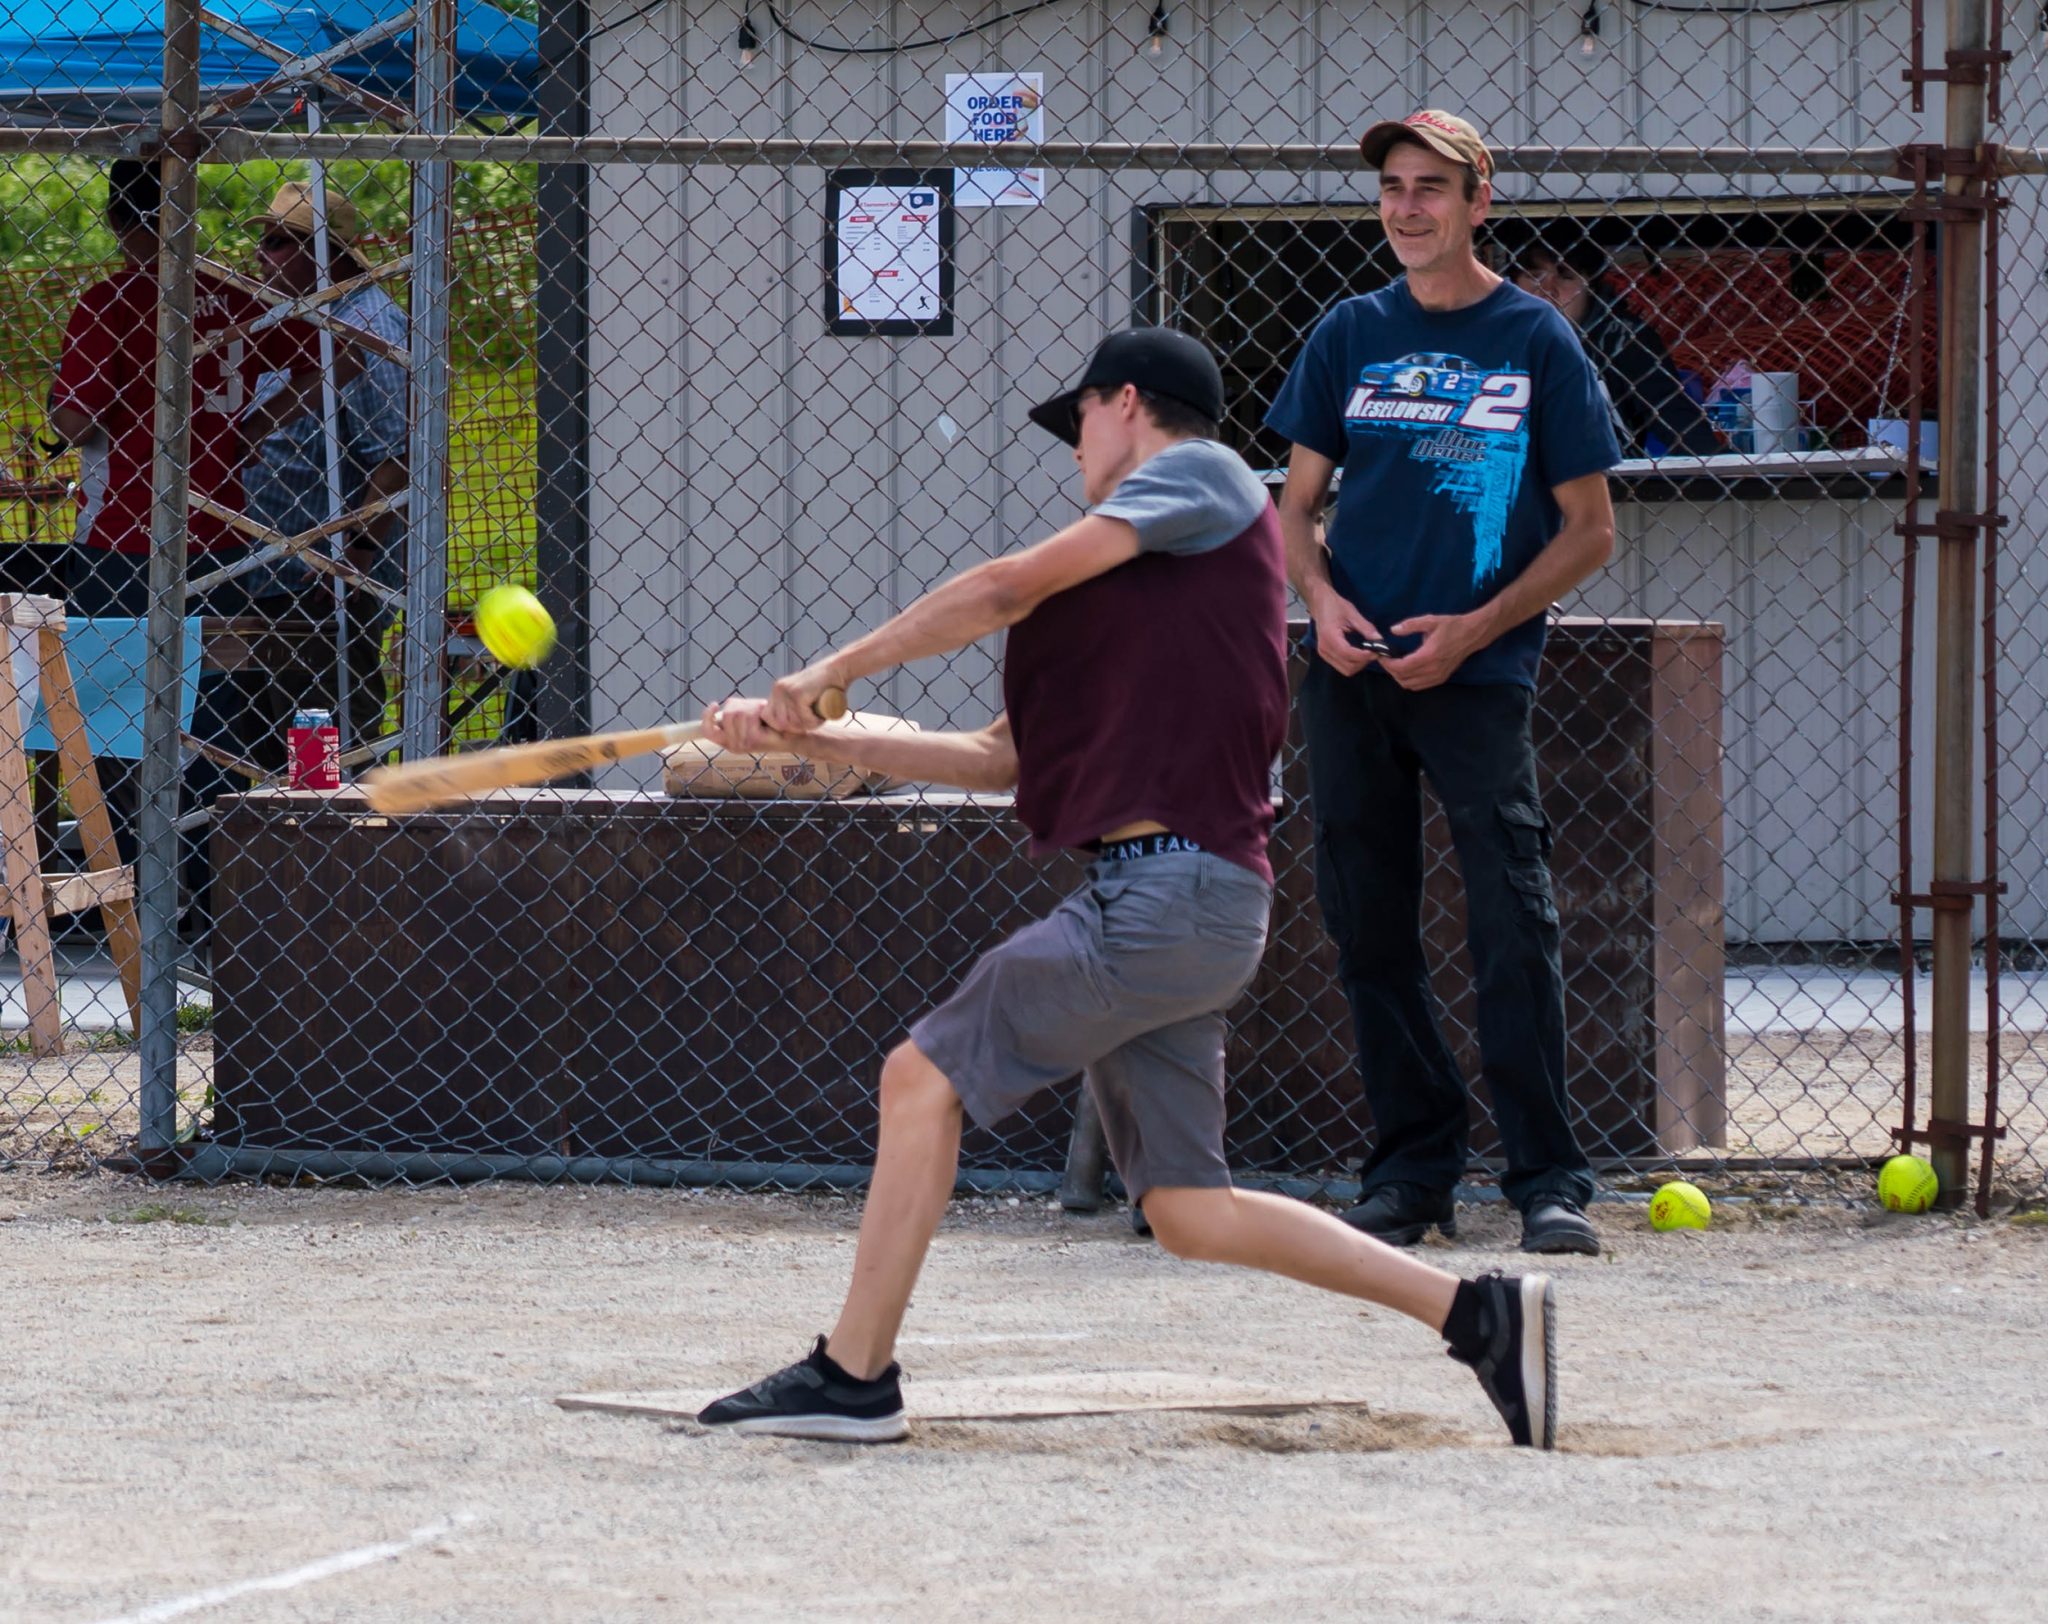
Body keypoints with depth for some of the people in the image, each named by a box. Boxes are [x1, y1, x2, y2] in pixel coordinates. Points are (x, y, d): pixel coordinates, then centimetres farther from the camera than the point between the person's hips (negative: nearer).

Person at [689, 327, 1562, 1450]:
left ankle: (853, 1375, -7)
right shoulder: (1145, 583, 26)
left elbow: (1011, 587, -8)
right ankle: (1478, 1313, 5)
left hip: (1165, 885, -9)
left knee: (925, 1073, -8)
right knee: (1187, 1211, 7)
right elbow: (1000, 758, 23)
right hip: (1186, 901, 9)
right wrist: (812, 741, 19)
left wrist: (831, 670, -2)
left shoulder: (1203, 475, 1)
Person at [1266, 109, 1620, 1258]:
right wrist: (1321, 598, -4)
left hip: (1478, 675, -4)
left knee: (1513, 926, -11)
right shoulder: (1352, 336, 11)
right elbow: (1298, 502, 17)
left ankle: (1551, 1183, -8)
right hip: (1352, 676, 4)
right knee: (1368, 926, 5)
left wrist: (1473, 628, -10)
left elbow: (1589, 531, 2)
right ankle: (1415, 1172, 14)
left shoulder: (1536, 340, 2)